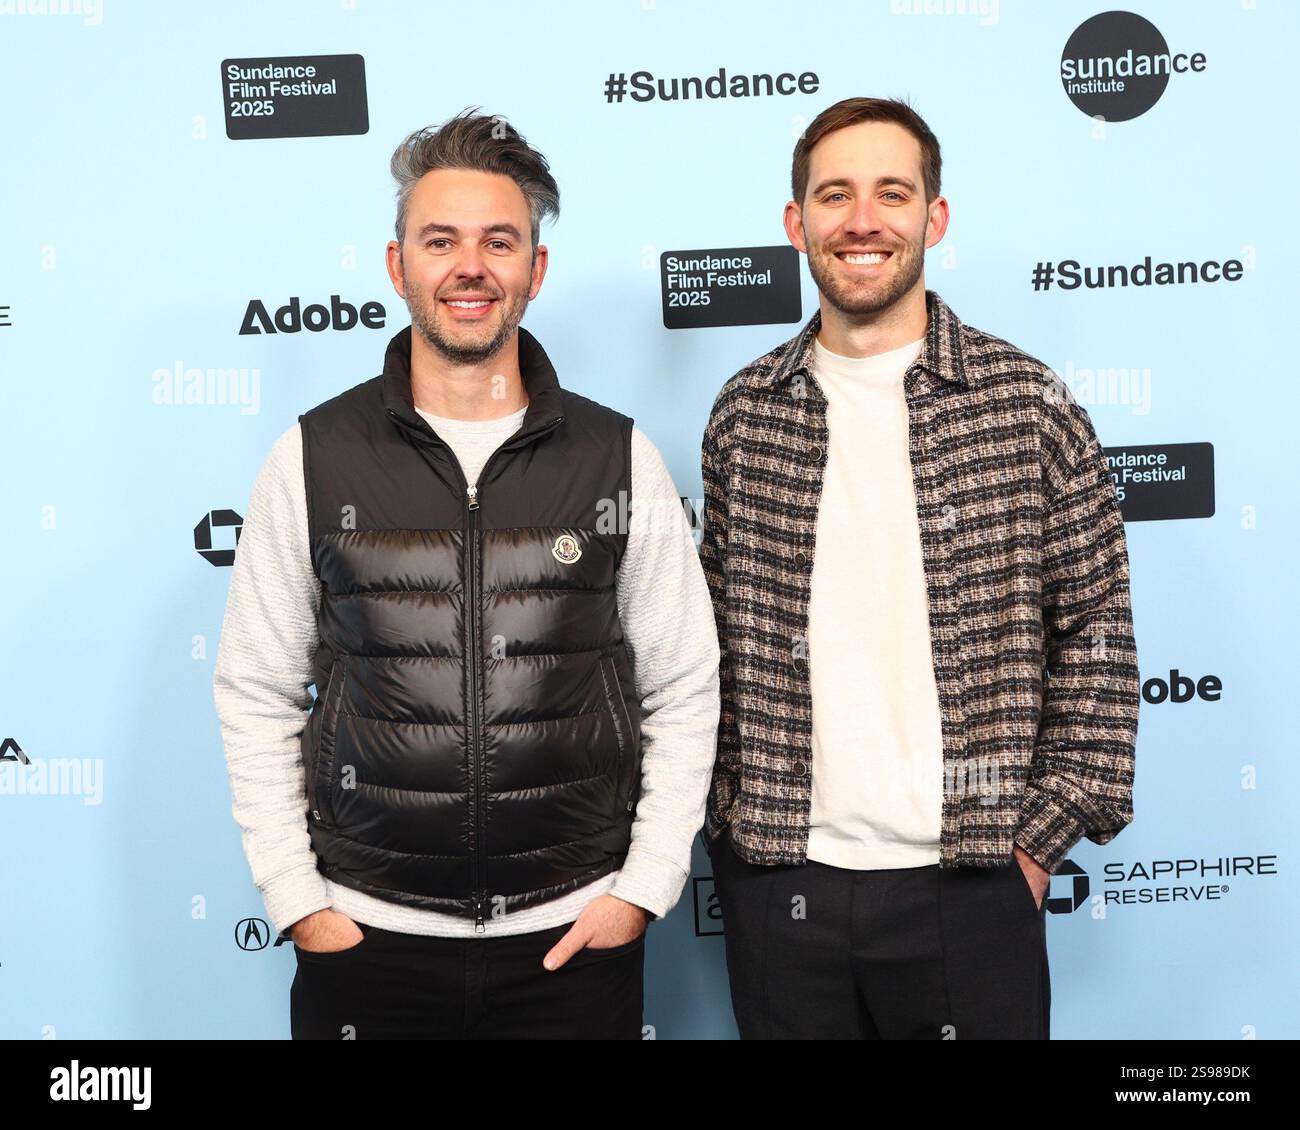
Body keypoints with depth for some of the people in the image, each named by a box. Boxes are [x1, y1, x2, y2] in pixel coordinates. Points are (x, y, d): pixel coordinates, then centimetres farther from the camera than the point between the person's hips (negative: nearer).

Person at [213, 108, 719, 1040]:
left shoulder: (620, 461, -1)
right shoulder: (313, 459, -1)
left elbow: (683, 692, 2)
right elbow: (257, 695, 2)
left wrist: (645, 886, -3)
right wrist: (297, 899, -2)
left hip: (575, 936, 0)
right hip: (366, 936, 0)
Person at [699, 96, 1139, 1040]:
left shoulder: (1028, 404, -3)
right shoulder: (744, 415, 3)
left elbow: (1095, 631, -2)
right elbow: (717, 633, 9)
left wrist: (1043, 835, -5)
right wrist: (731, 815, 3)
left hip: (967, 881, -2)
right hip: (775, 878, 2)